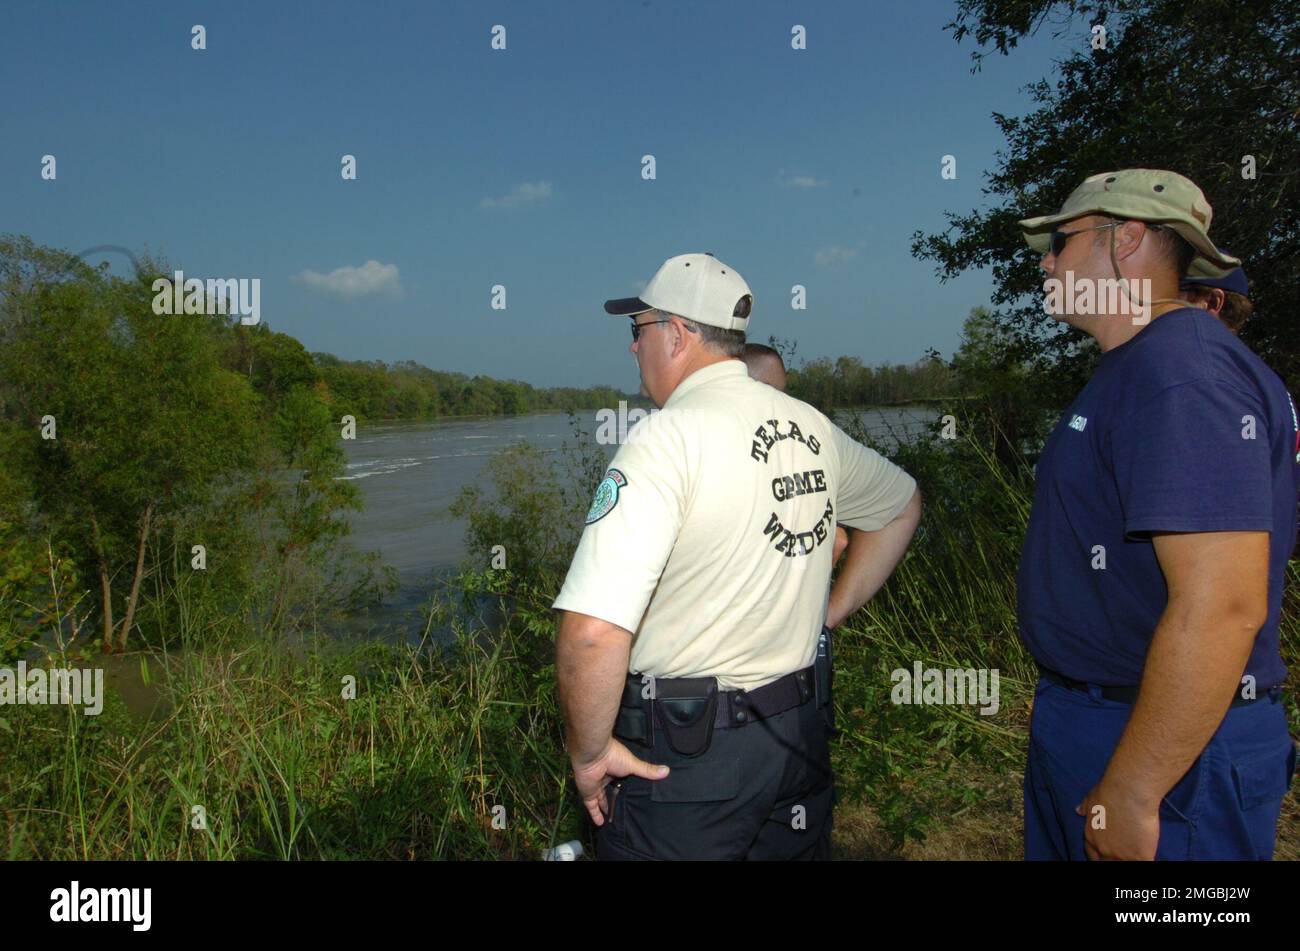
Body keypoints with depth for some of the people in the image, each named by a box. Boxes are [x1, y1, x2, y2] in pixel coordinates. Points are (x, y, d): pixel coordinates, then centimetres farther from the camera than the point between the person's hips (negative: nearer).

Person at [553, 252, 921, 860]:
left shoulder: (667, 438, -21)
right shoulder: (811, 428, 1)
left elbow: (592, 634, -31)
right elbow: (901, 504, 22)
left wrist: (589, 752, -14)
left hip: (683, 755, -6)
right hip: (801, 732, 7)